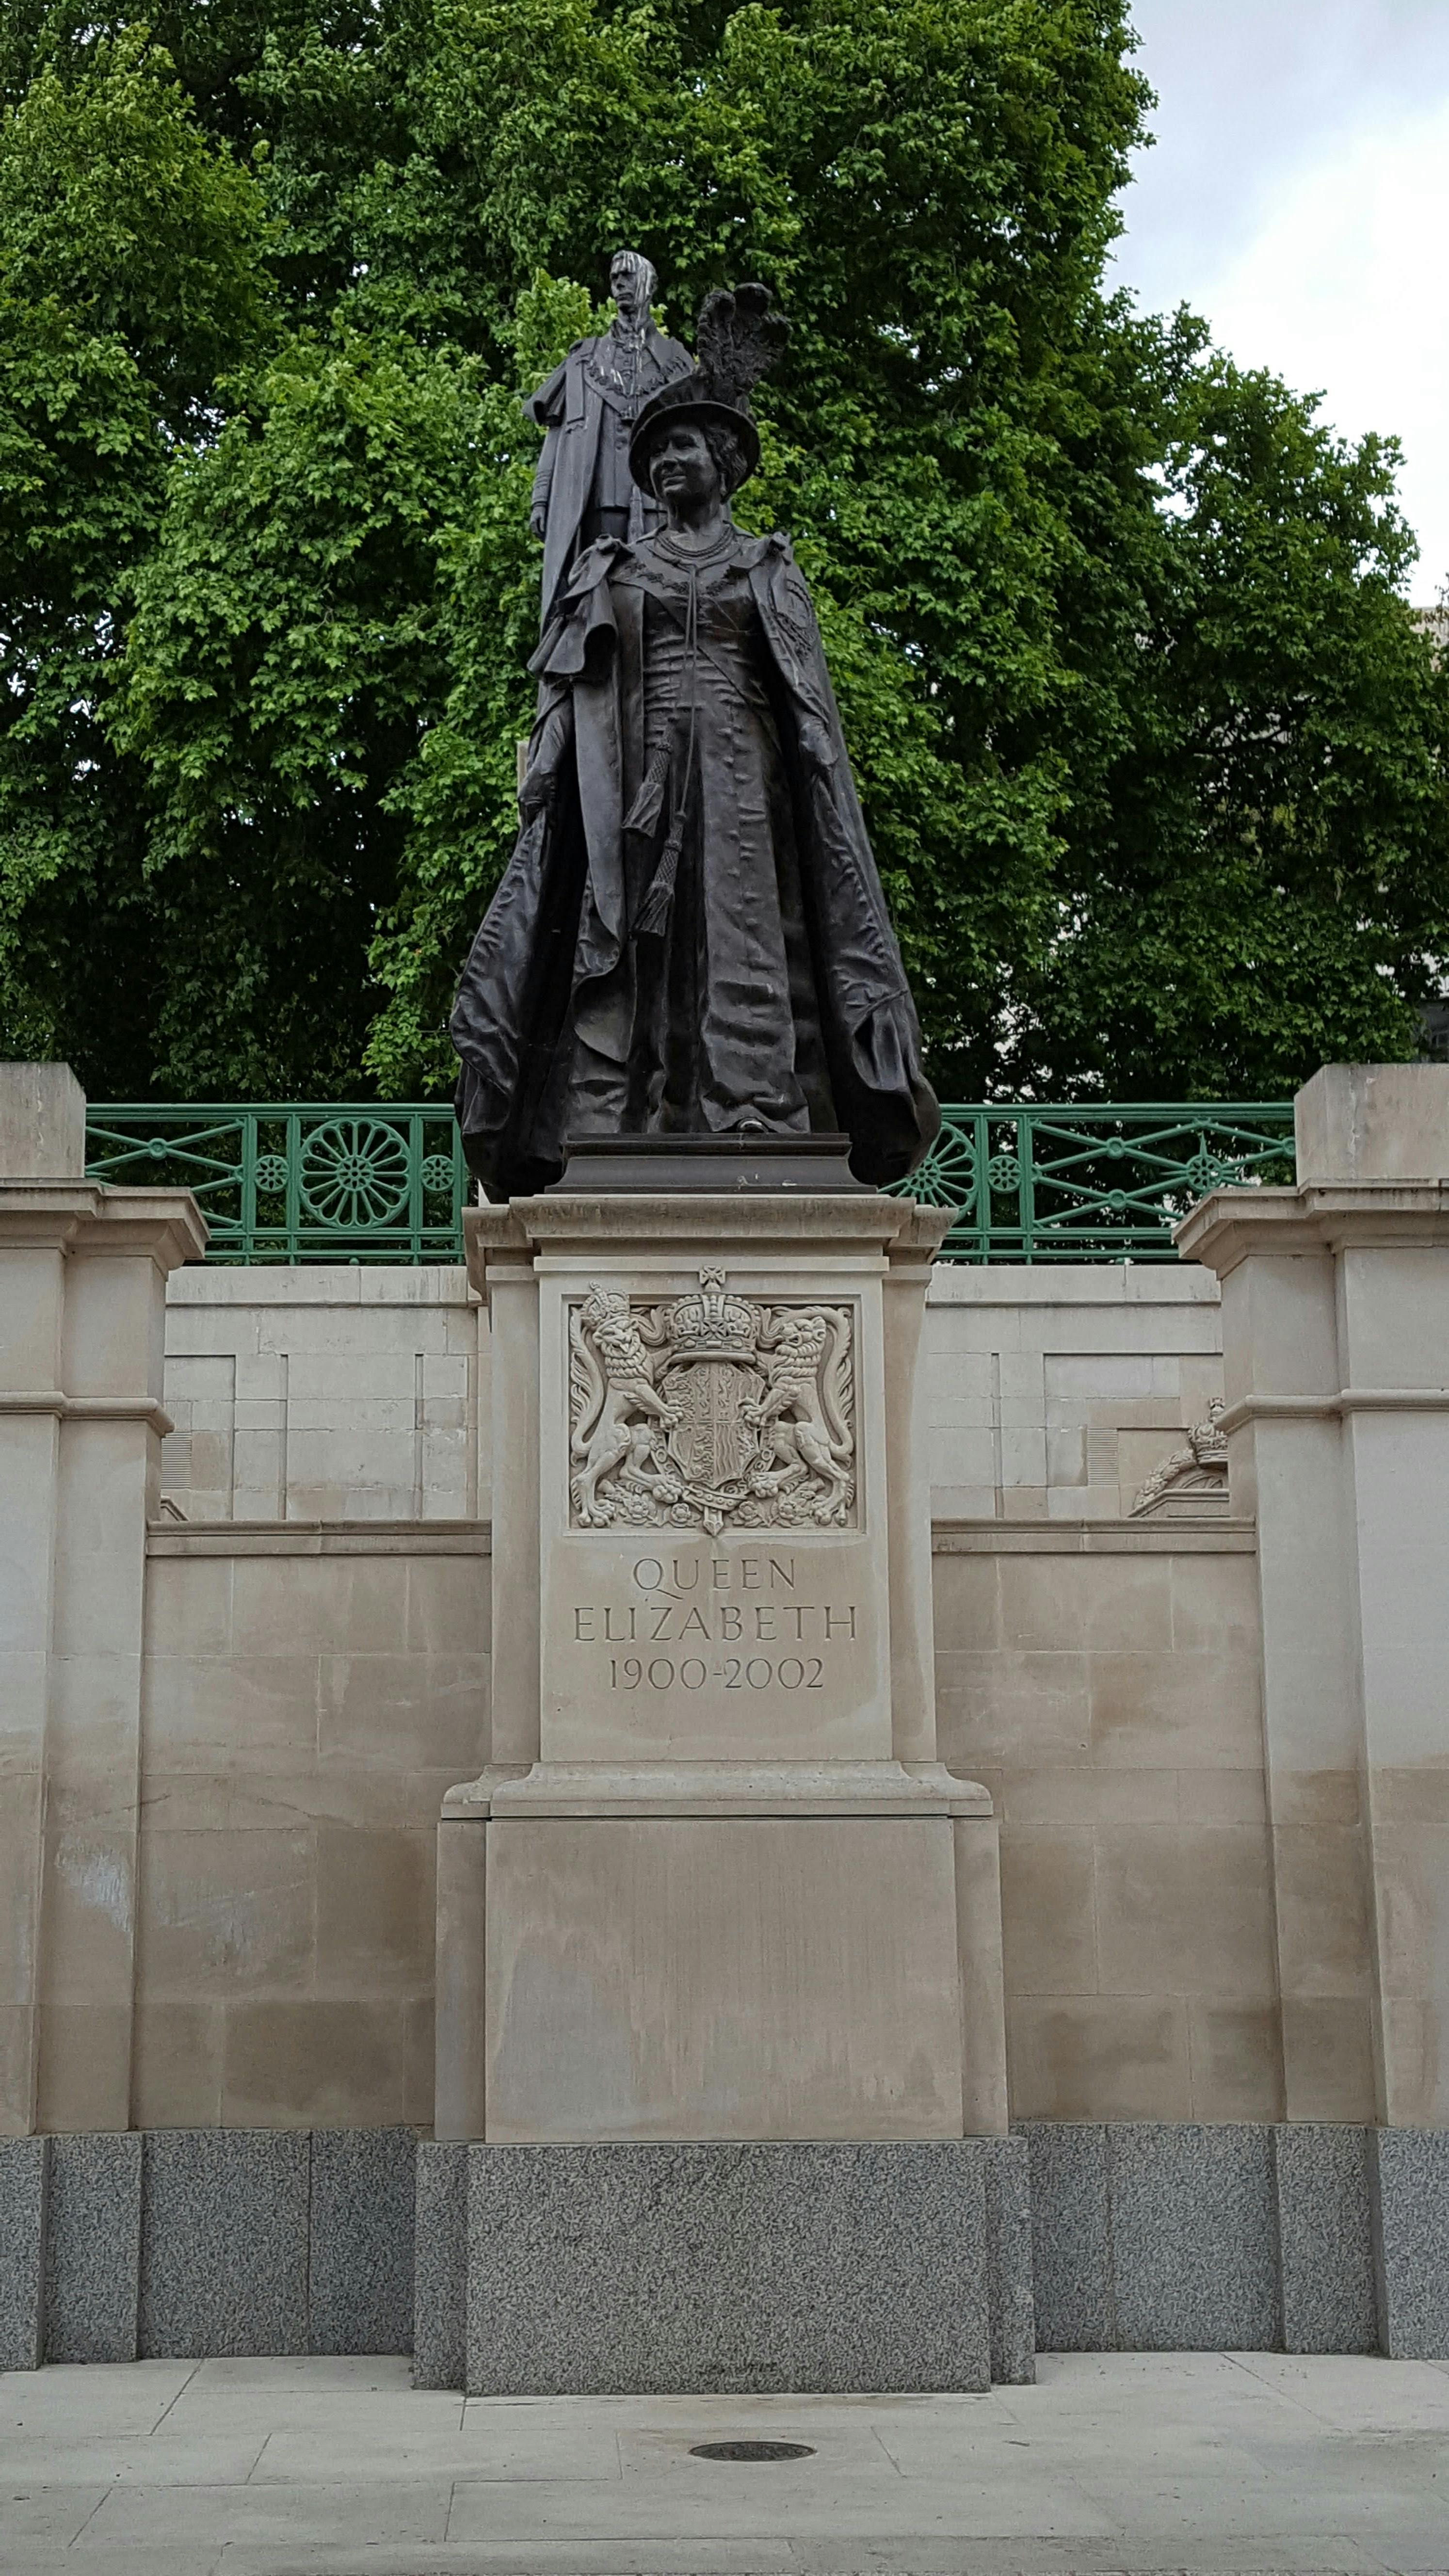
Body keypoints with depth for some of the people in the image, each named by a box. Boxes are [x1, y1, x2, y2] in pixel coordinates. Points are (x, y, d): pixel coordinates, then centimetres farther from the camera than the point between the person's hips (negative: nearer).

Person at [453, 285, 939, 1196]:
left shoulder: (768, 567, 17)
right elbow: (567, 690, 13)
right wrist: (547, 773, -2)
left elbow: (810, 699, 9)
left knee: (742, 941, -14)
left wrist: (820, 782, -4)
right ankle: (607, 1143, -19)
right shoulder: (613, 570, 21)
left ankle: (755, 1138, -22)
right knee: (623, 949, -11)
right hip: (634, 773, 1)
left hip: (737, 768, -1)